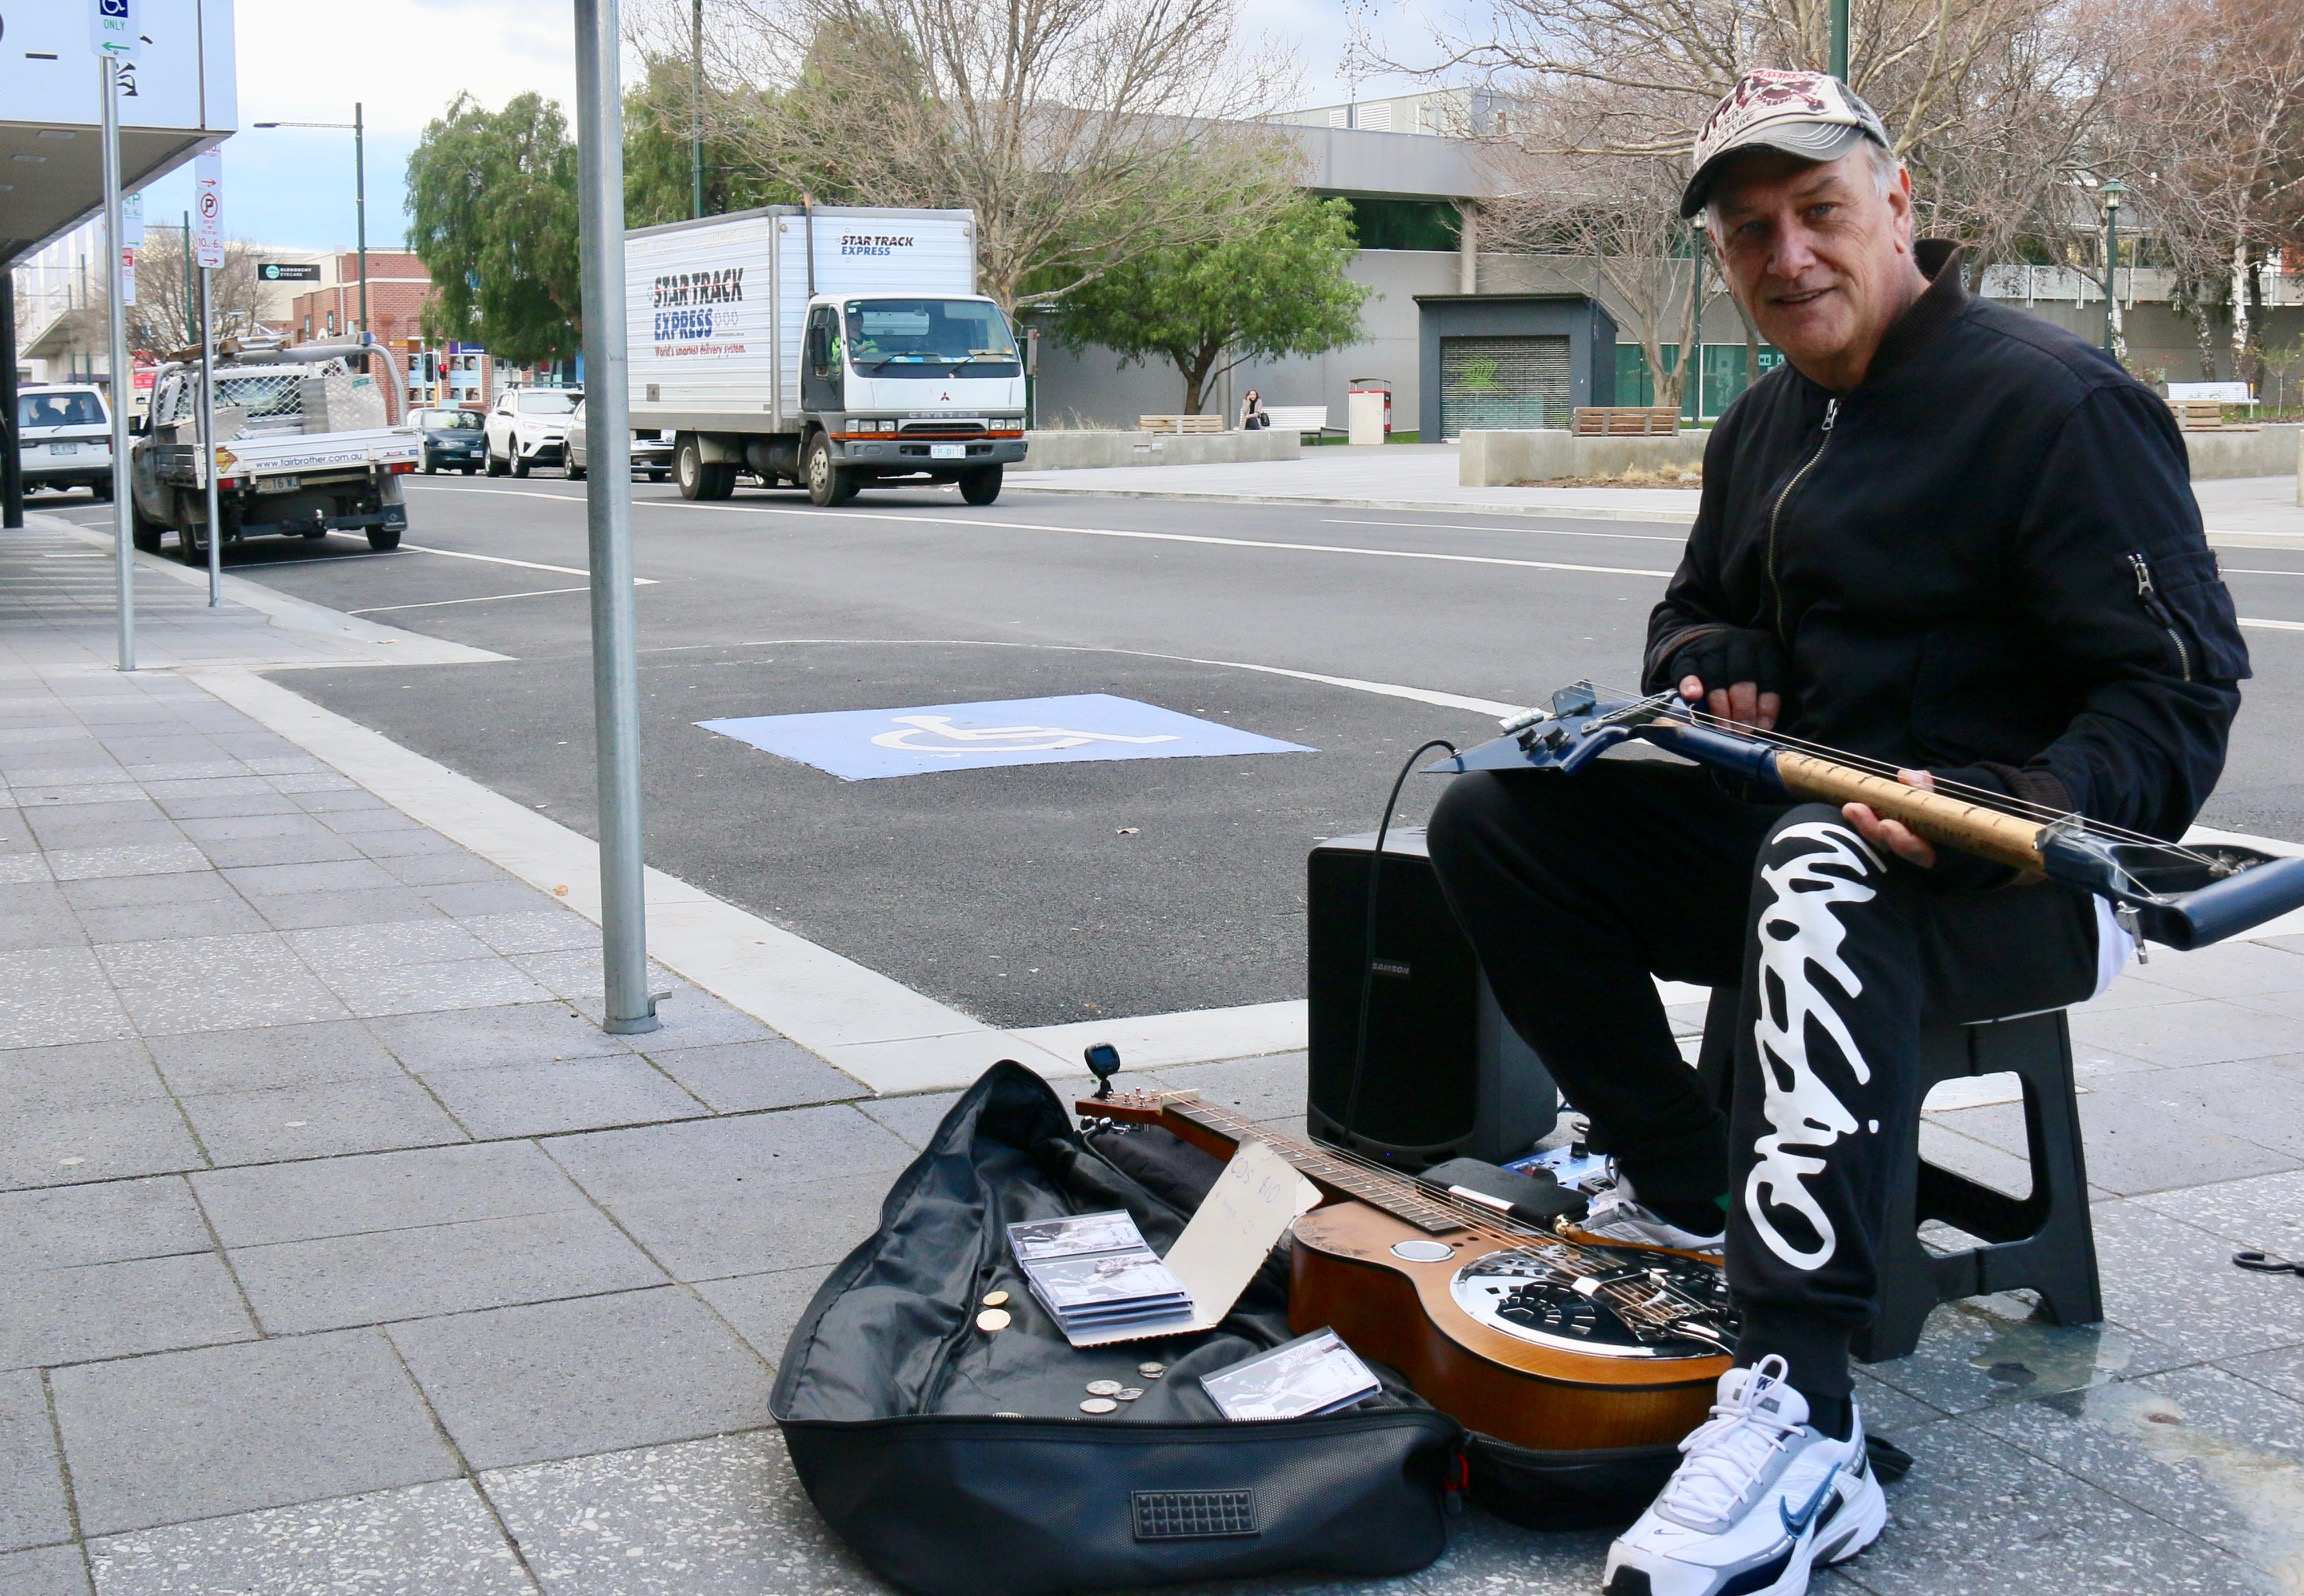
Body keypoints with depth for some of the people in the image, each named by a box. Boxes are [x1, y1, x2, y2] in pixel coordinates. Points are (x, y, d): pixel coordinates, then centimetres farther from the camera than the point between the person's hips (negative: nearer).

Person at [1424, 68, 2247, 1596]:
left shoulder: (2058, 403, -13)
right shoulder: (1766, 425, 12)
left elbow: (2180, 696, -17)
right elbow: (1698, 608, 26)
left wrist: (2012, 813, -35)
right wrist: (1712, 669, 1)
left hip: (2026, 879, -8)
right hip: (1794, 818, 8)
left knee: (1823, 874, -42)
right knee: (1492, 818, -3)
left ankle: (1801, 1427, -49)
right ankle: (1688, 1185, 4)